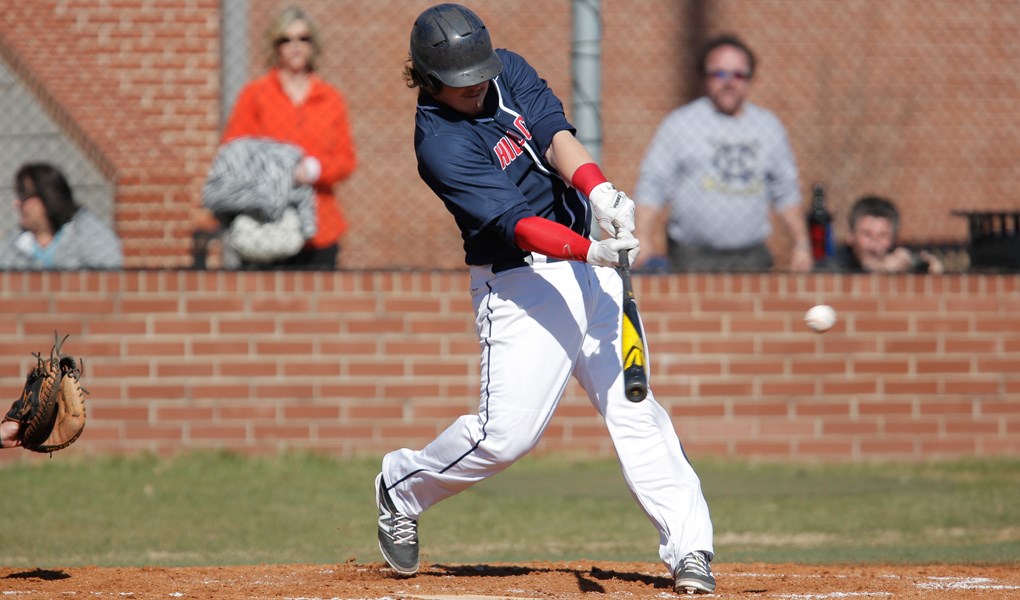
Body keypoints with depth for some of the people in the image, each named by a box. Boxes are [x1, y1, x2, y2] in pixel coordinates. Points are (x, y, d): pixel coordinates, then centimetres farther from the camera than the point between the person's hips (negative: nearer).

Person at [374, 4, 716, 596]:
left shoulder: (509, 71, 3)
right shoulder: (440, 142, -17)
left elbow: (555, 137, -12)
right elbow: (516, 223, -26)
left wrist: (600, 191, -32)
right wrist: (590, 251, -41)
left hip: (591, 270, 6)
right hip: (523, 283, -6)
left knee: (636, 407, -4)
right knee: (506, 433, -9)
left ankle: (689, 551, -8)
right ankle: (401, 489, 19)